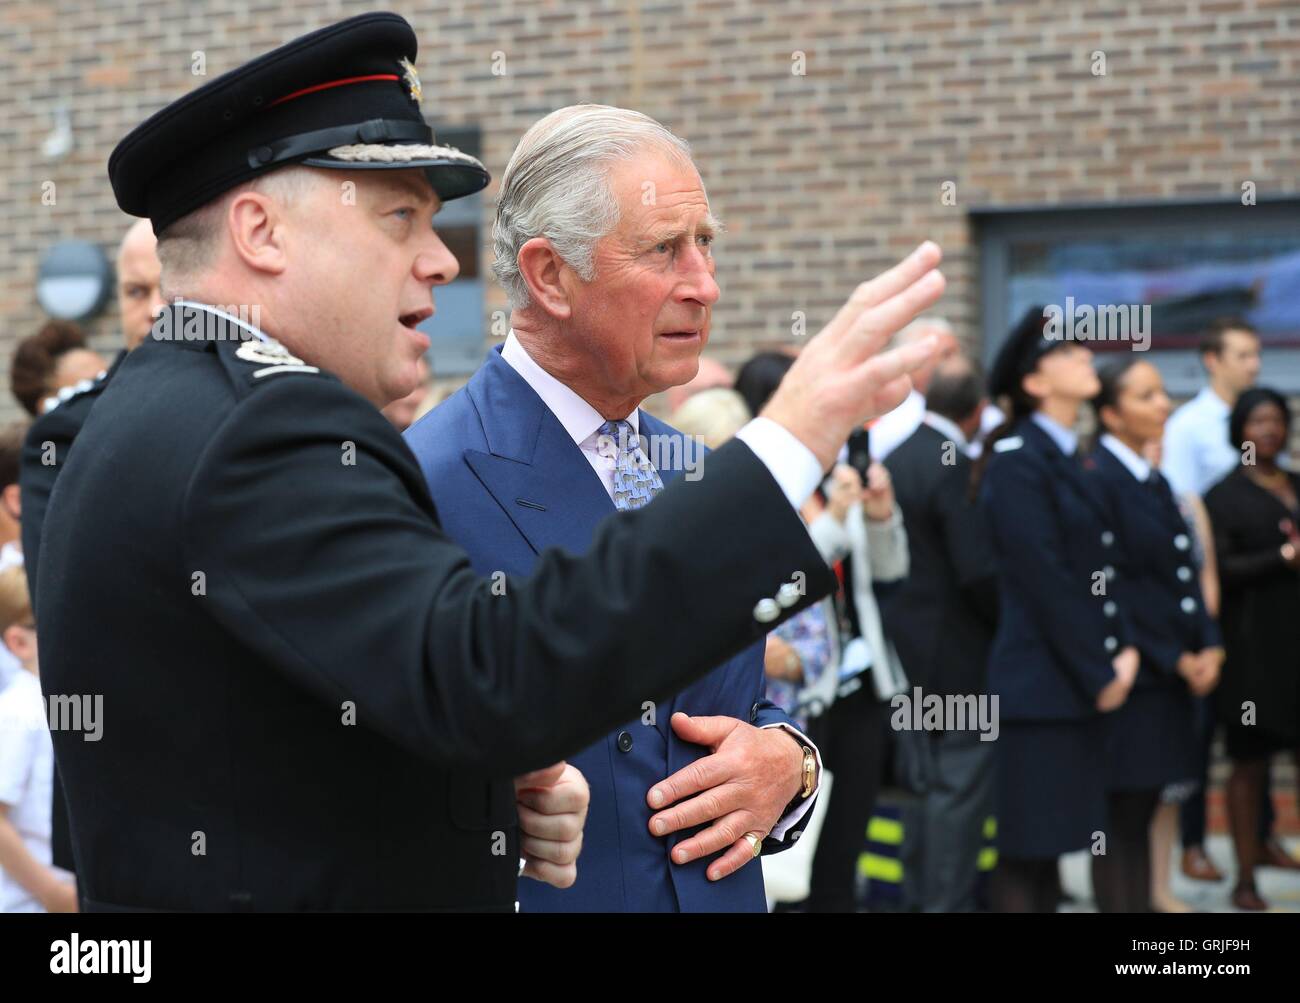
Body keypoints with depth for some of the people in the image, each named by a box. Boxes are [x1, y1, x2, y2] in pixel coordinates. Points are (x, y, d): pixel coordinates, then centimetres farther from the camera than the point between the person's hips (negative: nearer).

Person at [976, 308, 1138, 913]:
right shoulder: (1016, 462, -12)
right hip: (1041, 684, -9)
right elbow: (1044, 582, -15)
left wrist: (1123, 649, 2)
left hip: (1079, 684, 9)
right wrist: (1100, 675, -12)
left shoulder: (1067, 456, 16)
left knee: (1049, 844, 12)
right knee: (1026, 855, -5)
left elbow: (1100, 566, 15)